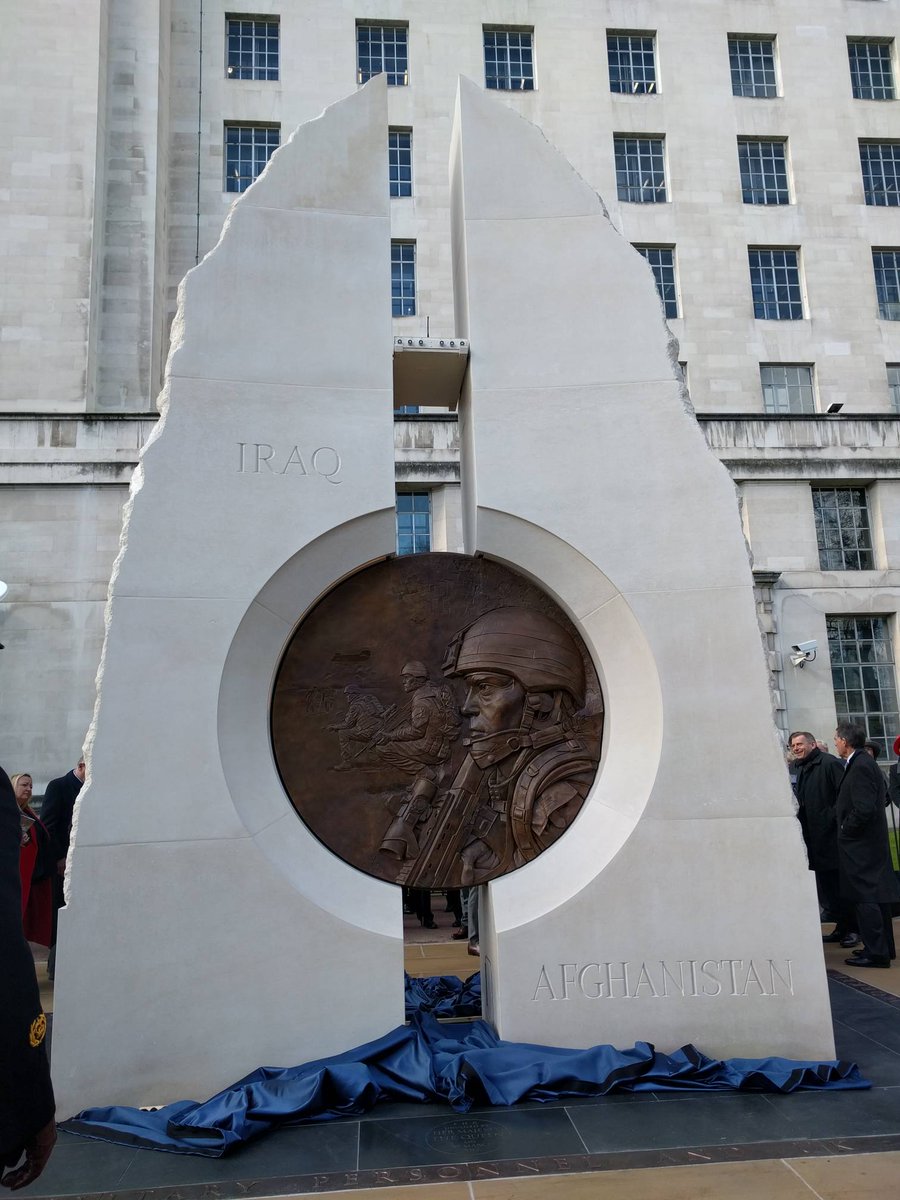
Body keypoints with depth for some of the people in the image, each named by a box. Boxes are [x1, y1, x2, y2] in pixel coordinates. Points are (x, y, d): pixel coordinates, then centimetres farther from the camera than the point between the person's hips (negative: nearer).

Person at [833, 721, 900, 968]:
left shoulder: (860, 767, -20)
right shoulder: (864, 762, 12)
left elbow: (864, 809, -25)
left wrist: (845, 830, -12)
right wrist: (846, 828, 16)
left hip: (861, 845, -10)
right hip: (872, 842, 10)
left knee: (865, 898, -4)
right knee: (876, 896, 16)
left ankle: (875, 953, 1)